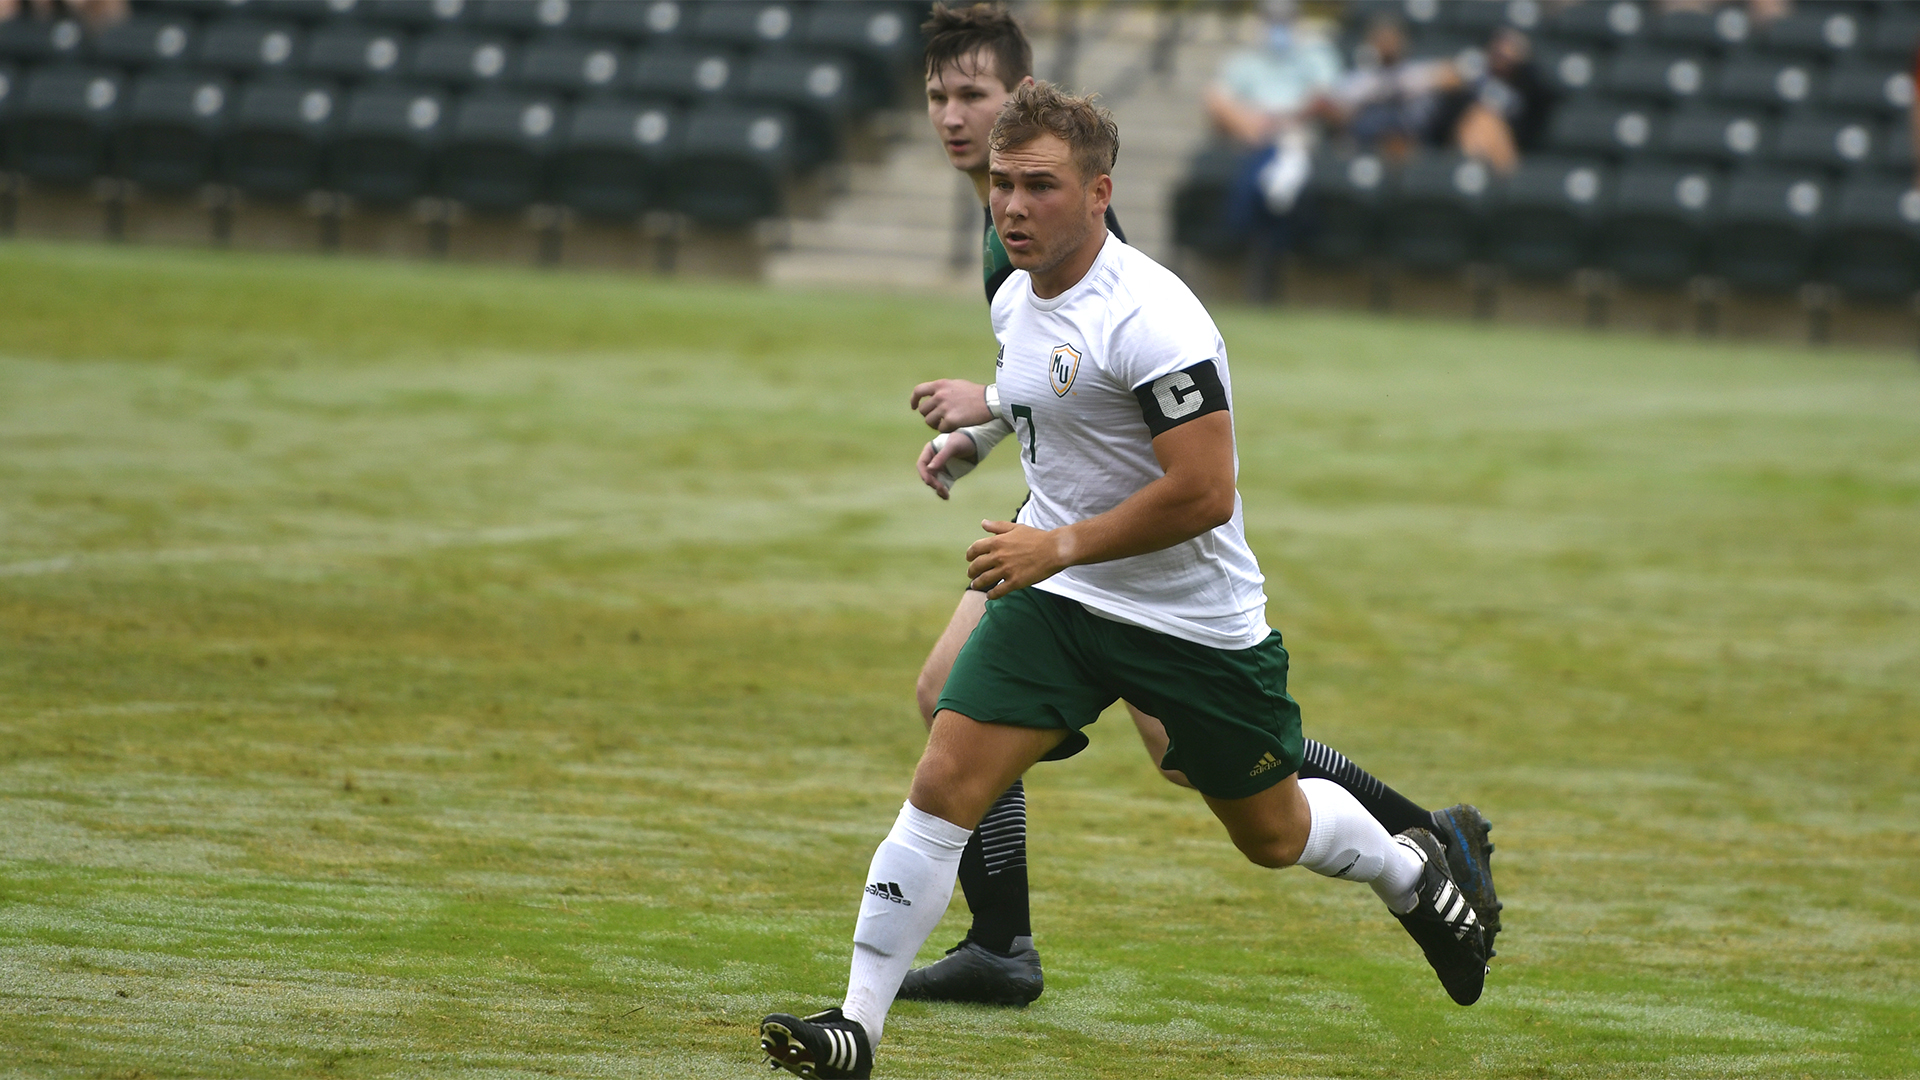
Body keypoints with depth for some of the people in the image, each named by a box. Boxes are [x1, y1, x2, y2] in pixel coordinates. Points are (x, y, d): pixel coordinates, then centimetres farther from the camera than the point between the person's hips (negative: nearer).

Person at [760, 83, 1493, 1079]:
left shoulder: (1151, 318, -24)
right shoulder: (1016, 301, 2)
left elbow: (1204, 493, -27)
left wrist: (1061, 546, -26)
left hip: (1195, 615, -6)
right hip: (1053, 595, 6)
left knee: (1272, 833, 14)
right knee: (943, 786, -13)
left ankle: (1411, 873, 46)